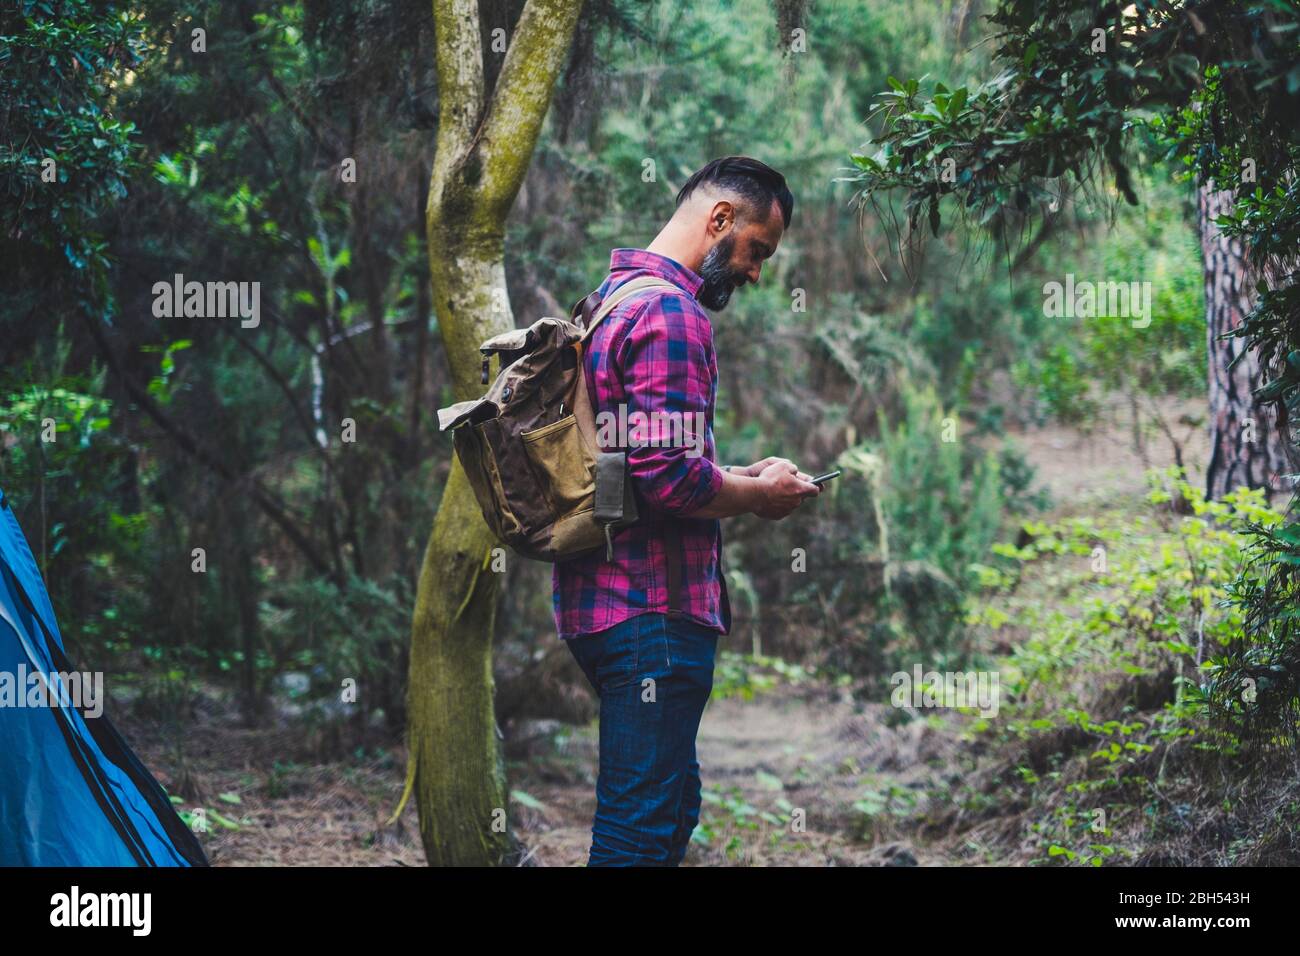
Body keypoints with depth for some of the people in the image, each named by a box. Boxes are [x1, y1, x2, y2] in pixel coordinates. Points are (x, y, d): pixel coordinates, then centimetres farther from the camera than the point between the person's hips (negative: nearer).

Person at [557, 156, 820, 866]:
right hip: (653, 612, -11)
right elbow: (672, 479, -23)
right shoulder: (670, 313, -15)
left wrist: (741, 478, 16)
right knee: (643, 825, -6)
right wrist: (759, 495, -6)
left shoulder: (613, 296, 18)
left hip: (598, 601, 11)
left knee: (671, 808, 18)